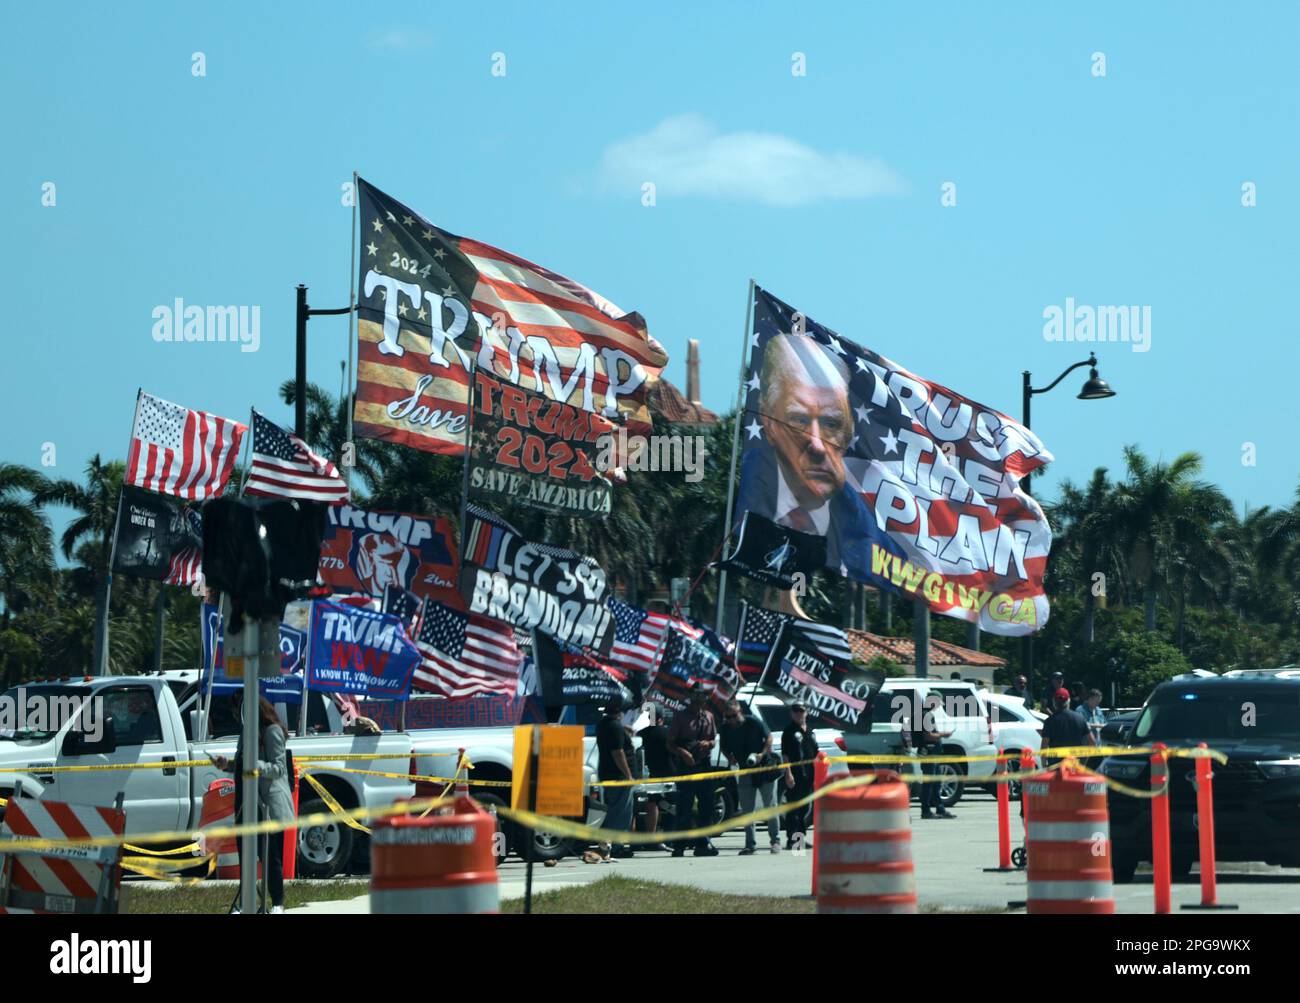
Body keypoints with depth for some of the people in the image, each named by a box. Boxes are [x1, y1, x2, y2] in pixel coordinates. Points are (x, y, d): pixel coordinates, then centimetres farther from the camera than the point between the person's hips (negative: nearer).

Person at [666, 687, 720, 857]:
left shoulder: (708, 717, 13)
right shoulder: (681, 717, -2)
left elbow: (714, 740, 19)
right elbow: (670, 743, -2)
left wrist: (708, 744, -5)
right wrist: (683, 752, -20)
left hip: (704, 765, 5)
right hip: (686, 765, -5)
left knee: (706, 805, 7)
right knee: (684, 807, -6)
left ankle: (702, 844, 16)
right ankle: (679, 846, -1)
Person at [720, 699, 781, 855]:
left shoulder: (754, 722, -11)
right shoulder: (726, 728, -2)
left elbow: (769, 738, -4)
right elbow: (724, 748, 12)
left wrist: (762, 754, -19)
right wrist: (730, 757, -9)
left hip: (764, 768, -4)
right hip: (745, 772, 4)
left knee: (770, 807, -2)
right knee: (746, 810, 3)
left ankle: (775, 841, 4)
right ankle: (750, 844, 9)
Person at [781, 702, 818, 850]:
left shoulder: (809, 729, 16)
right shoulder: (789, 731, -5)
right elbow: (785, 754, -11)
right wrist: (788, 774, -18)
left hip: (809, 775, 7)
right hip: (795, 775, -7)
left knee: (806, 807, 12)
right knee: (793, 808, -7)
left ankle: (802, 837, 21)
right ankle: (791, 839, -7)